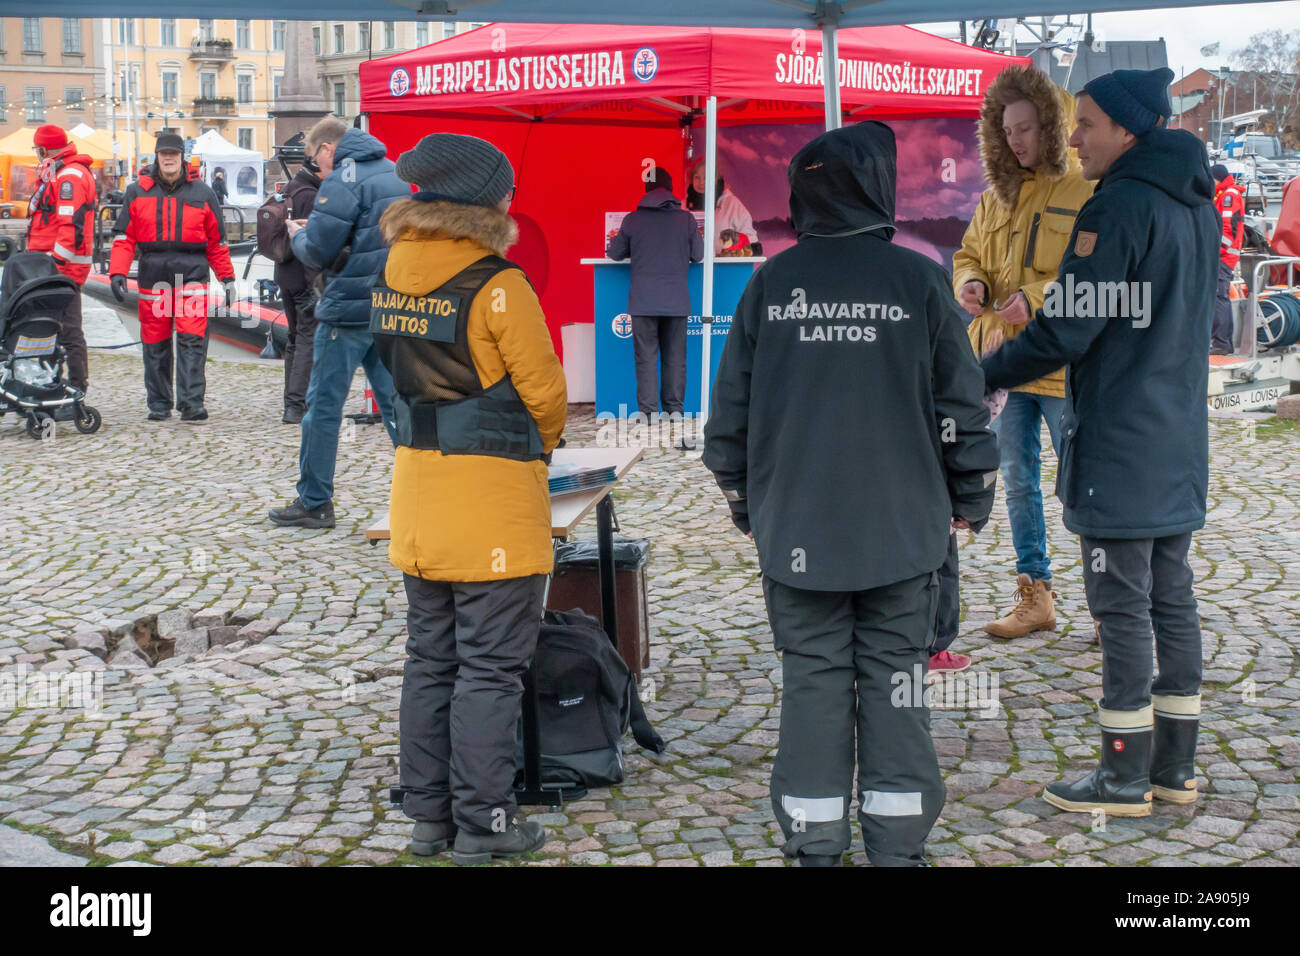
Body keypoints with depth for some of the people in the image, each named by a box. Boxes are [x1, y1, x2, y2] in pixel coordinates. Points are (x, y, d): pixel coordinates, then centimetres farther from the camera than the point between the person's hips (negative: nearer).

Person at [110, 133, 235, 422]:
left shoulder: (201, 193, 8)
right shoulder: (137, 192, 9)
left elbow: (217, 240, 12)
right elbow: (123, 237, 8)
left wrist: (227, 277, 11)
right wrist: (117, 273, -4)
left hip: (192, 276, -2)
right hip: (152, 276, 2)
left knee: (192, 341, -11)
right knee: (155, 344, 6)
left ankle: (192, 403, -13)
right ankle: (158, 405, 14)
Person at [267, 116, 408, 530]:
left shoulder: (343, 179, -11)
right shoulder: (395, 174, 14)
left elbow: (317, 252, -15)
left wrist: (298, 235, 7)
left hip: (349, 310, -7)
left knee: (323, 405, 2)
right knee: (395, 401, 10)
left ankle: (314, 503, 8)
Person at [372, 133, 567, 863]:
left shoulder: (393, 276, 4)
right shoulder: (496, 286, -16)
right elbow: (543, 390, -12)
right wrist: (542, 443, 10)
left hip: (418, 487, 7)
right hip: (493, 500, -7)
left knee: (431, 658, 15)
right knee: (490, 665, 3)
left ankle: (428, 812, 22)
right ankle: (483, 822, 9)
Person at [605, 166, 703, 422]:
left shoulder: (633, 219, -2)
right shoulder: (686, 219, -1)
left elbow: (615, 254, 8)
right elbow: (698, 256, 6)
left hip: (643, 302, -1)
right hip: (677, 301, 1)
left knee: (646, 356, 2)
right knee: (675, 357, 9)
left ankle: (648, 410, -1)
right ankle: (674, 408, 12)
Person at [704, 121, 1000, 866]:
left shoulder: (770, 284, 1)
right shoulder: (918, 280, -5)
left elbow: (731, 409, 6)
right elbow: (961, 405, -2)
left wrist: (744, 501, 19)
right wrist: (972, 499, 11)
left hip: (796, 526, 1)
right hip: (903, 526, -1)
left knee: (813, 678, 8)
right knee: (894, 678, 8)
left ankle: (815, 842, 13)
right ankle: (897, 841, 12)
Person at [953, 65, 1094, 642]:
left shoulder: (1087, 192, -8)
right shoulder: (997, 196, 13)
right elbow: (968, 254, 22)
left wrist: (1037, 298, -24)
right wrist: (971, 283, -1)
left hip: (1065, 364, -6)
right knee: (1018, 482, 11)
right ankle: (1035, 598, 22)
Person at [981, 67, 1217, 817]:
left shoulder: (1118, 208, -15)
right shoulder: (1197, 205, 13)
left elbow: (1066, 333, -17)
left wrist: (982, 378, -5)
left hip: (1120, 445, -9)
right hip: (1181, 440, 9)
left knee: (1122, 606, -2)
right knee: (1172, 599, 12)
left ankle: (1125, 777, 5)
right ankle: (1175, 766, 20)